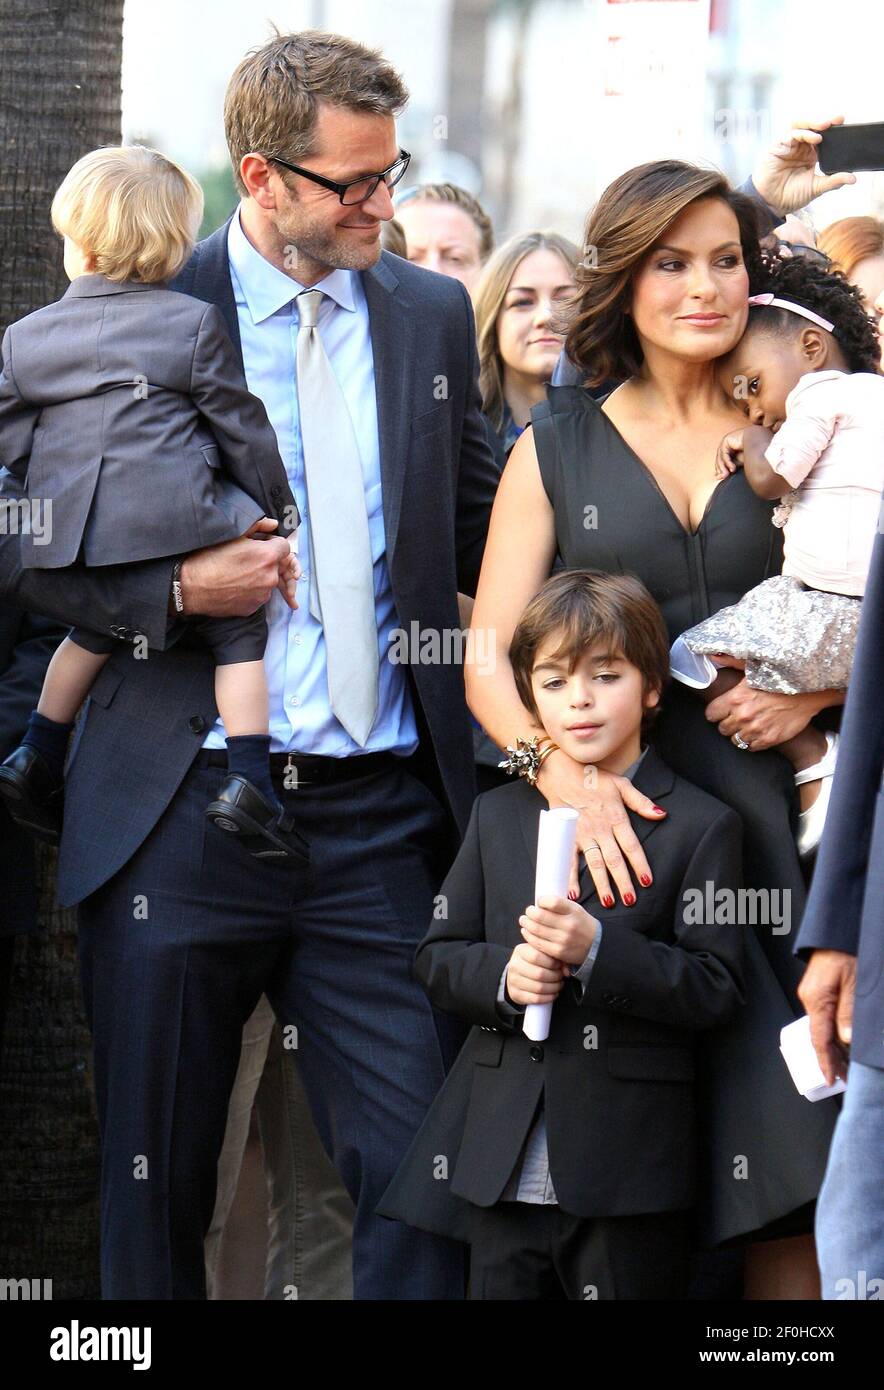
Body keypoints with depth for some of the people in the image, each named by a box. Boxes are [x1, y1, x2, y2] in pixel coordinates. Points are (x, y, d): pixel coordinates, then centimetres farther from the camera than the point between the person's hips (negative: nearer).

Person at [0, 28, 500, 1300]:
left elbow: (479, 531, 16)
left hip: (379, 815, 2)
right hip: (179, 813, -2)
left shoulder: (431, 314, 9)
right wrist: (174, 592, -15)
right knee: (157, 1189, 8)